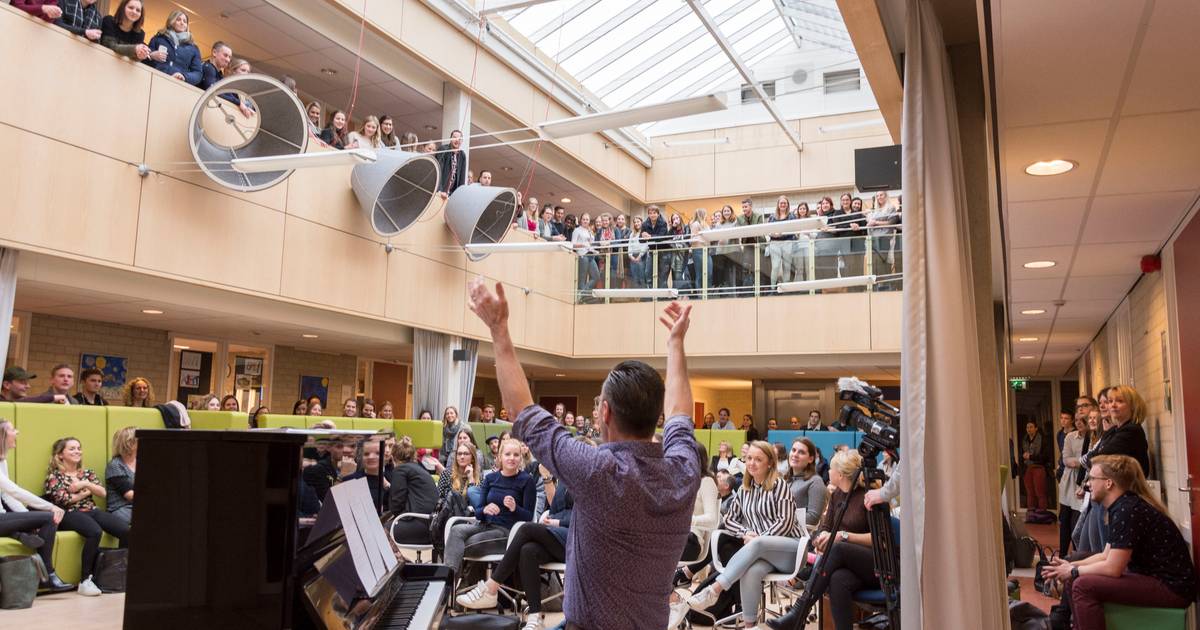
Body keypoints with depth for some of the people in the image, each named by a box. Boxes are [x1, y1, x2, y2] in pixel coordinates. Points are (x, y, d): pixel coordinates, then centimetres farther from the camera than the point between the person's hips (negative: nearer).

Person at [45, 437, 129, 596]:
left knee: (126, 530, -23)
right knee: (95, 532, -38)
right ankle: (85, 581, -30)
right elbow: (63, 500, -6)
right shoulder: (54, 475, 10)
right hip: (70, 514, -5)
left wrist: (85, 484, -4)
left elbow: (103, 493, 10)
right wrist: (85, 492, 5)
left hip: (92, 511, 5)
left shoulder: (87, 473, 24)